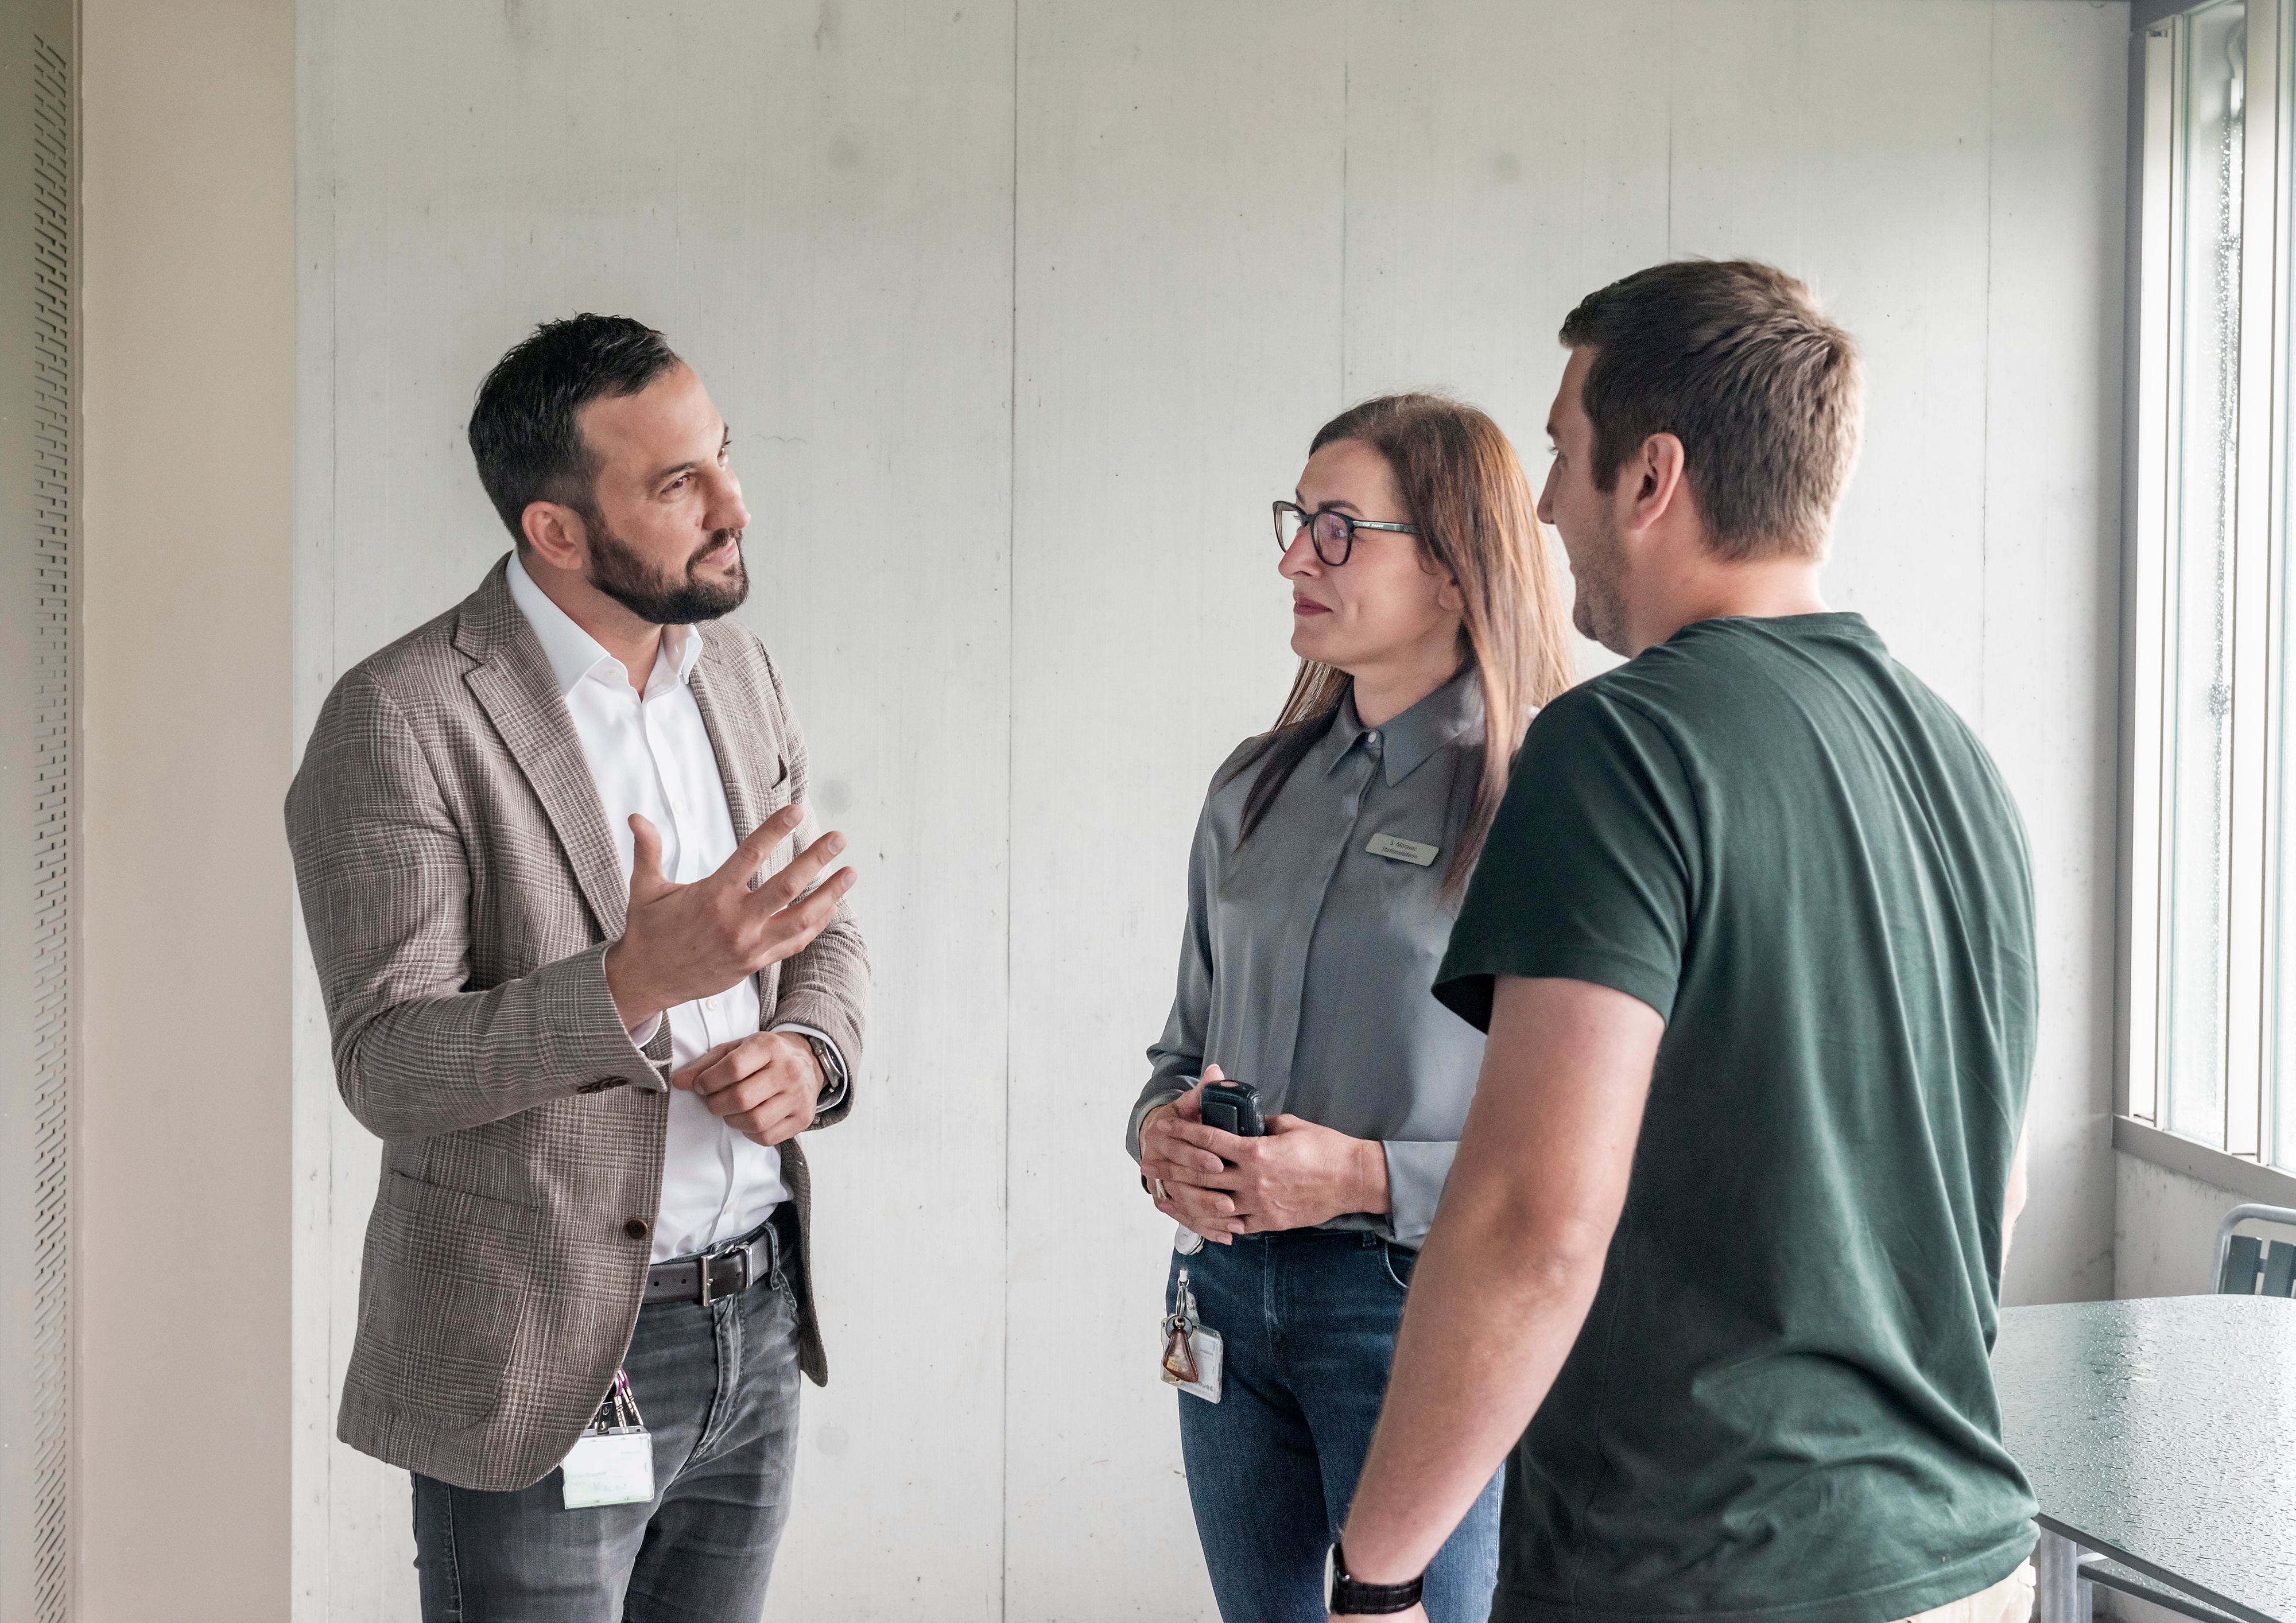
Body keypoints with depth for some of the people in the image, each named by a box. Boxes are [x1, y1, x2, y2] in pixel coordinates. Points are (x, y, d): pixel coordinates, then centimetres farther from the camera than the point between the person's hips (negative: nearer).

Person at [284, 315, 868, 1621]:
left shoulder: (737, 670, 7)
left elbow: (825, 935, 16)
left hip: (760, 1321, 6)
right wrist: (634, 982, -34)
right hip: (547, 1365, -6)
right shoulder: (401, 720, -15)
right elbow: (387, 1067, -19)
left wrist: (807, 1050, -7)